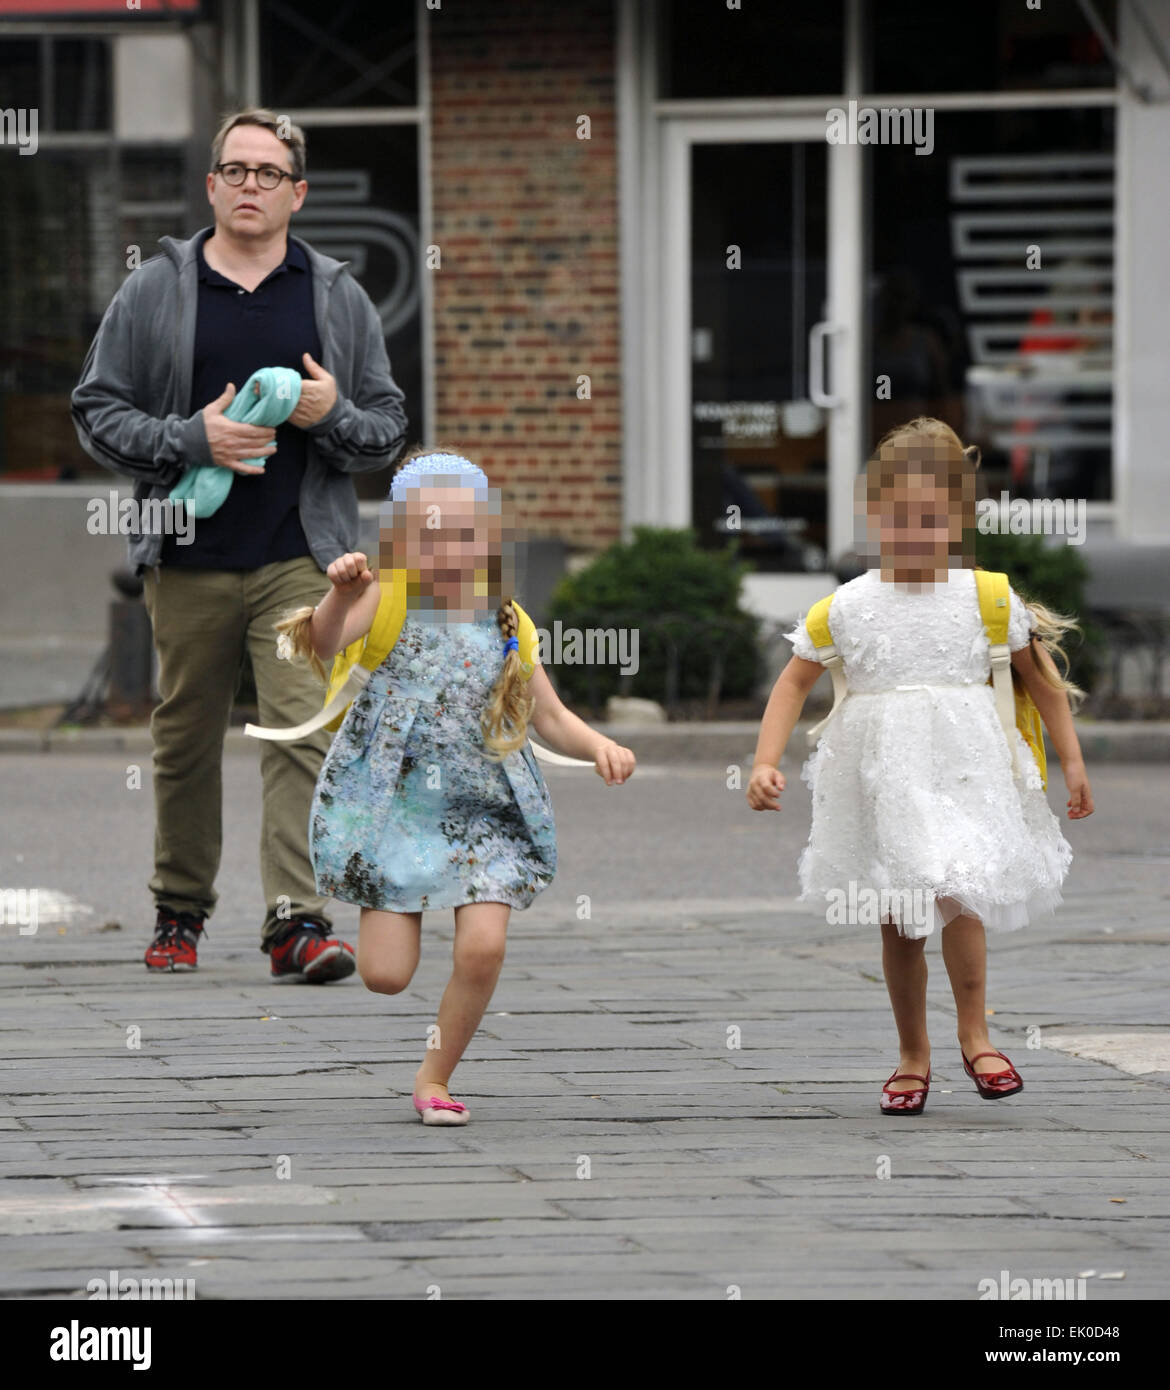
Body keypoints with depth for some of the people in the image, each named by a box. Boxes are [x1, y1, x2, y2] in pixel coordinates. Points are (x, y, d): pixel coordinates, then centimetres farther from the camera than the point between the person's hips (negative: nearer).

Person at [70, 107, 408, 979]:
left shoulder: (339, 299, 9)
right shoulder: (154, 292, 5)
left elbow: (390, 428, 12)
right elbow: (97, 413, 4)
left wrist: (334, 415, -9)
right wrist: (190, 440, -11)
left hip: (301, 557, 0)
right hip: (190, 560, 0)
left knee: (304, 729, -13)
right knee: (186, 738, 8)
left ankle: (298, 918, -17)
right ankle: (180, 910, 23)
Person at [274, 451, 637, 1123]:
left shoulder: (503, 622, 5)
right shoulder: (390, 600, -5)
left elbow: (553, 720, 9)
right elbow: (324, 643, -24)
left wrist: (599, 746, -11)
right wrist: (340, 596, -45)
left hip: (482, 808, 2)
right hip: (394, 803, -2)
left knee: (484, 946, -16)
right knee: (385, 975, -4)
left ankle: (435, 1078, 8)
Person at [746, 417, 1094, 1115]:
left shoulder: (988, 599, -1)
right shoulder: (846, 607, 1)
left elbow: (1042, 680, 10)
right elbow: (794, 683, 7)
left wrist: (1073, 762, 11)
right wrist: (766, 763, -3)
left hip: (963, 776, -2)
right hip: (881, 785, 2)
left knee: (957, 895, -19)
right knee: (897, 921, 9)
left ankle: (975, 1033, -3)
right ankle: (913, 1053, 24)